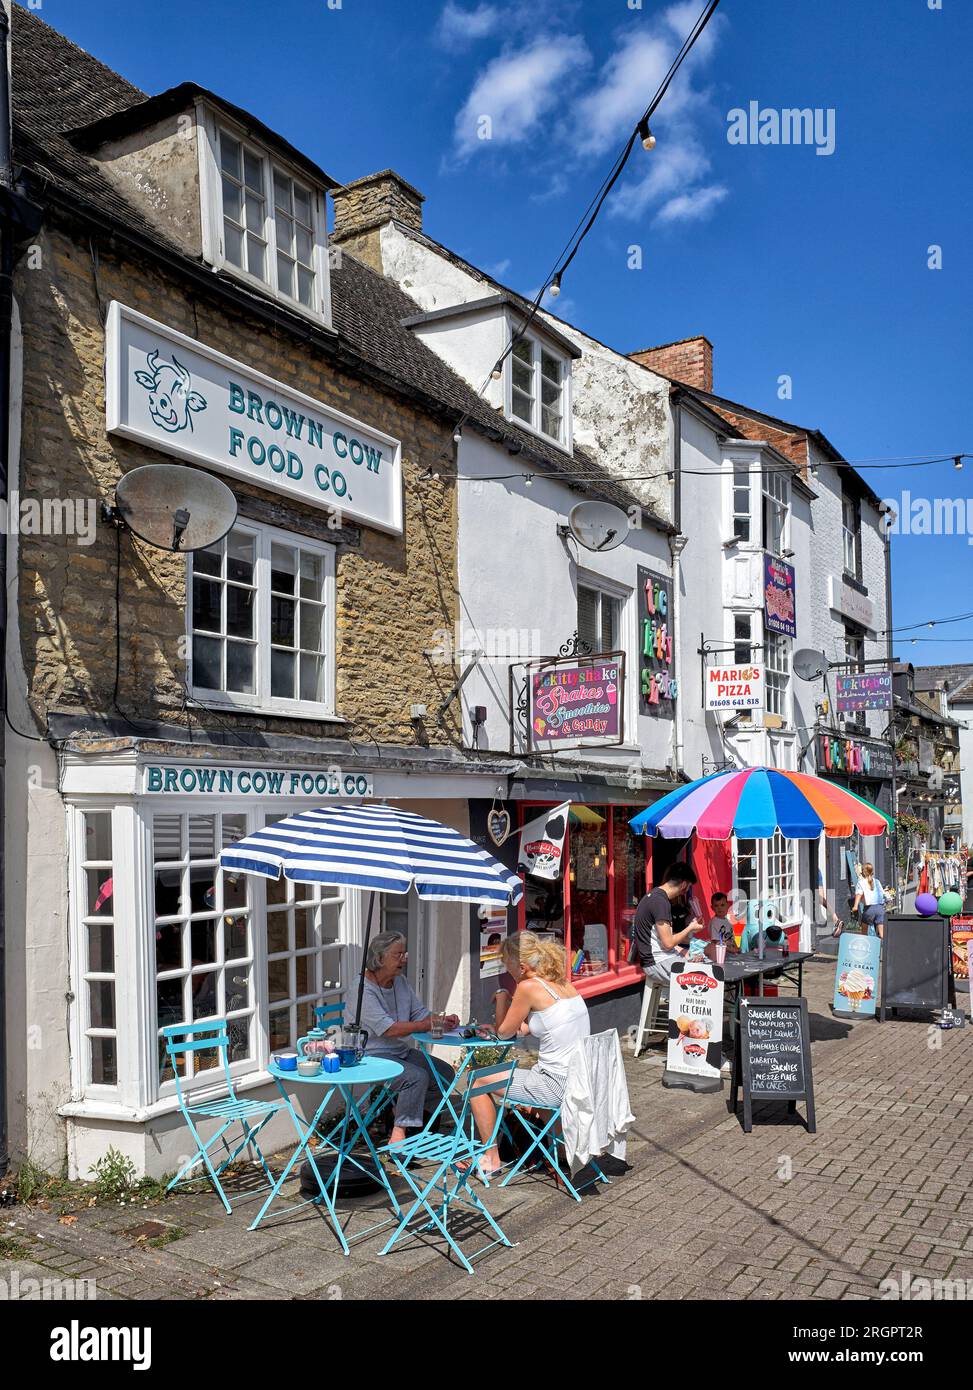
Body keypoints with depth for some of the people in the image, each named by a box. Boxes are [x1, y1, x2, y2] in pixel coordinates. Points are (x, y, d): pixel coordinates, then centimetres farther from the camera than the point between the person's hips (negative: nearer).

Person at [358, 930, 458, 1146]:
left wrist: (442, 1021, -8)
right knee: (417, 1076, -28)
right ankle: (398, 1136, -19)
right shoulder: (364, 989, -19)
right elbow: (388, 1029, -25)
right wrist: (428, 1025, -22)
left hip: (402, 1051, 9)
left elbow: (420, 1013, 13)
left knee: (445, 1072, 0)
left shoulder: (400, 981, 10)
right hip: (372, 1056, -9)